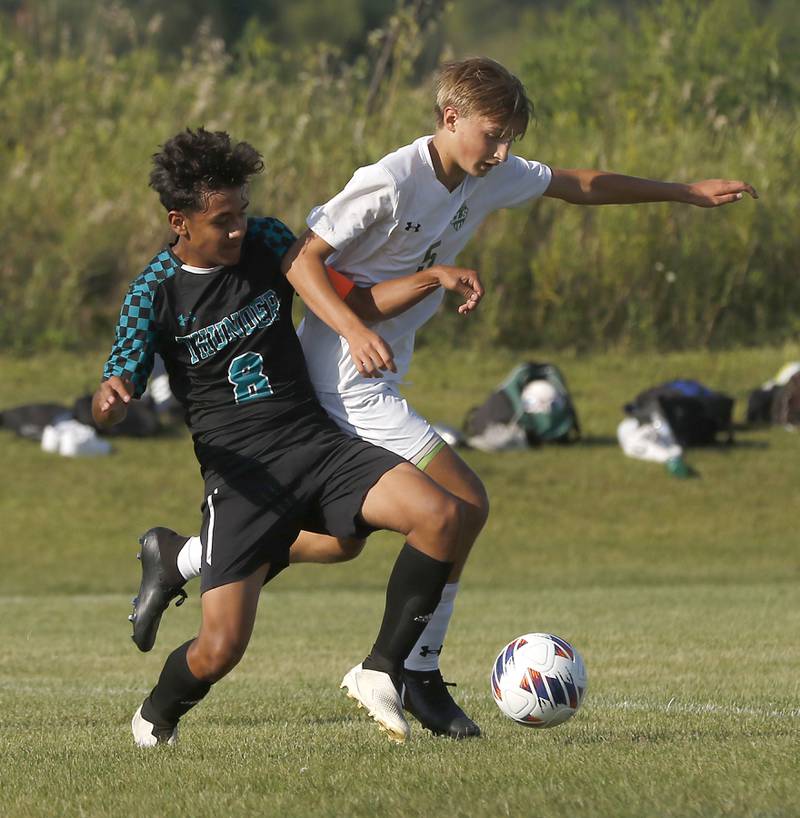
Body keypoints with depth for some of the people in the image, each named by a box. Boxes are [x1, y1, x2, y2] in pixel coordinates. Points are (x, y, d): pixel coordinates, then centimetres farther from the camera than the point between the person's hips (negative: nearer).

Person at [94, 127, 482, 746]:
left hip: (319, 444, 3)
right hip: (241, 471, -3)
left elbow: (349, 306, 4)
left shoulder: (266, 241, 6)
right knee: (219, 650, -15)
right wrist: (108, 400, -28)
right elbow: (112, 403, -2)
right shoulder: (156, 295, -2)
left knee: (442, 516, -22)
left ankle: (380, 672, -6)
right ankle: (156, 719, 21)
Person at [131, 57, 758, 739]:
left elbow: (580, 186, 19)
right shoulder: (389, 183, -20)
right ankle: (419, 674, -2)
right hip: (347, 380, -10)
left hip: (373, 381, 10)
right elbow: (304, 260, -17)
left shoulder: (494, 177, 5)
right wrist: (354, 330, -32)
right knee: (466, 503, -12)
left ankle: (184, 556, 26)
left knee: (342, 540, 15)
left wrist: (686, 192, 23)